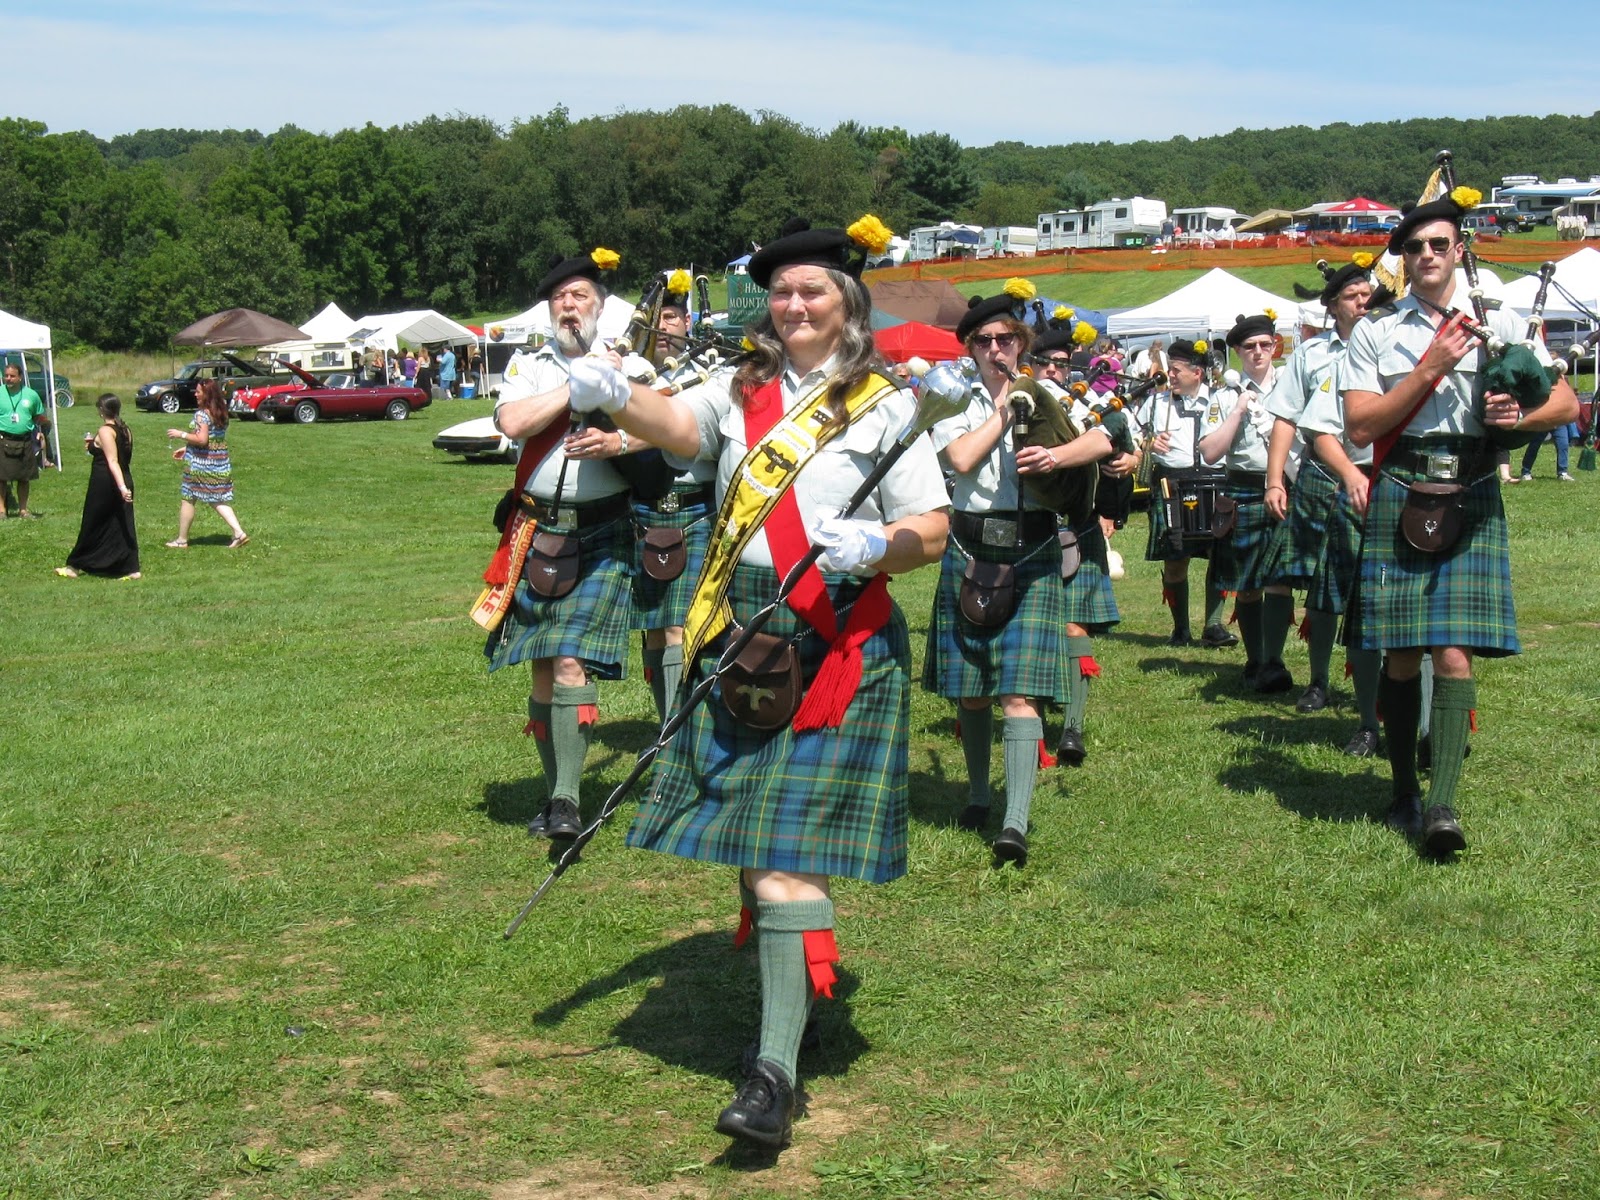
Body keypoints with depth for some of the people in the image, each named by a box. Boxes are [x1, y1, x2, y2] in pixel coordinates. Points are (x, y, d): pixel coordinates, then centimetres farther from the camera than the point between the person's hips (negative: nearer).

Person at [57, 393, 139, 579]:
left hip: (104, 484, -7)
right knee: (122, 526, 8)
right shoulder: (124, 430, 8)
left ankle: (75, 566, 18)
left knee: (93, 526, 5)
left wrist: (121, 487, -32)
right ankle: (130, 568, 5)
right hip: (125, 481, 7)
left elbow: (113, 462, -25)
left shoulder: (105, 431, -16)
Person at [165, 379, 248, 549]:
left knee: (187, 500, 6)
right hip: (220, 464, 8)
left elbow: (201, 440, -24)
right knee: (218, 500, 12)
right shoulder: (221, 413, 10)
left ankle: (182, 540, 13)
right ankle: (239, 533, -2)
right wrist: (186, 448, 21)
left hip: (200, 464, -8)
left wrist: (181, 434, -11)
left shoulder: (202, 414, -16)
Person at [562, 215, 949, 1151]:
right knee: (749, 839, 12)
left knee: (789, 848, -12)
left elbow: (933, 530, -2)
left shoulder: (883, 405, 1)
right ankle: (794, 999, 34)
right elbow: (679, 426, -4)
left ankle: (777, 1067, -11)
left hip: (834, 643, -5)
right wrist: (617, 397, -24)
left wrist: (877, 544, -23)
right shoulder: (744, 392, 14)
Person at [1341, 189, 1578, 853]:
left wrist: (1519, 417, -9)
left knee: (1454, 653, -11)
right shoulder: (1375, 333, 8)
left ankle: (1442, 804, -12)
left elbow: (1567, 402, 12)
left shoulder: (1499, 324, 12)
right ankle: (1404, 790, 19)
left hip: (1472, 498, 0)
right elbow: (1361, 426, -2)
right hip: (1400, 495, 0)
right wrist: (1431, 369, -9)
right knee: (1401, 654, 3)